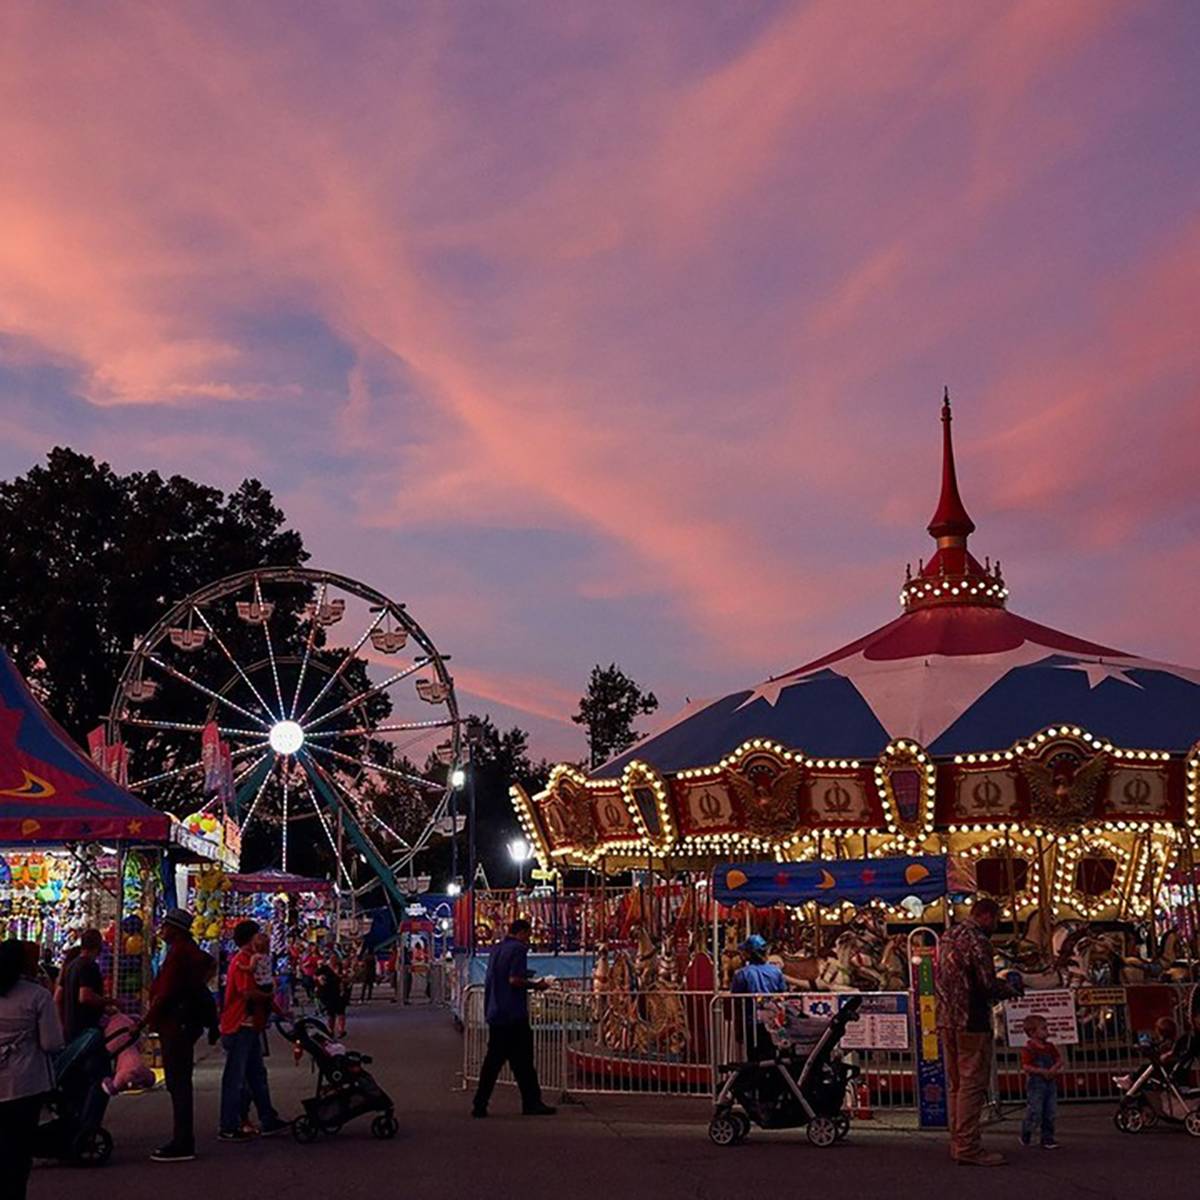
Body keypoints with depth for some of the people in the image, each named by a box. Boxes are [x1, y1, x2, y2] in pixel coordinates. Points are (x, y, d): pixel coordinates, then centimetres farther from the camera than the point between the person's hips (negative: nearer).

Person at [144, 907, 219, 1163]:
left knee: (178, 1084, -8)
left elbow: (166, 991, -19)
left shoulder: (178, 952, -15)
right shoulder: (190, 950, 16)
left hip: (176, 1024, -10)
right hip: (186, 1023, 10)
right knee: (179, 1083, 13)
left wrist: (150, 1019, -9)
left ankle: (182, 1144, -6)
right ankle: (183, 1141, 18)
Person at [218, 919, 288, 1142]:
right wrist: (268, 994, -8)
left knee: (257, 1074, 14)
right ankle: (229, 1128, 1)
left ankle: (268, 1121, 21)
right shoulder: (242, 961, -15)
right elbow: (248, 992, -23)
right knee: (235, 1077, -4)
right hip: (239, 1026, -11)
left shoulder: (249, 959, 17)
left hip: (250, 1026, 11)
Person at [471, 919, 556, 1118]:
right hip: (514, 1014, -8)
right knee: (522, 1061, 0)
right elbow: (514, 980, -20)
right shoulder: (518, 949, -10)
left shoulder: (496, 949, 16)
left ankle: (480, 1105, 7)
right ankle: (532, 1103, 5)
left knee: (493, 1059, 9)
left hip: (495, 1013, 8)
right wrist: (536, 985, -7)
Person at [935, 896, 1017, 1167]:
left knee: (955, 1083, 13)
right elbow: (988, 984, -19)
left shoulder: (947, 936, 14)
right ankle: (968, 1148, -6)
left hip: (946, 1020, 9)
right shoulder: (978, 940, -13)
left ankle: (958, 1143, 18)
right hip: (971, 1022, -9)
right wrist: (1010, 990, 3)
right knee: (972, 1084, -6)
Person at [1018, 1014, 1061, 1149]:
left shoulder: (1050, 1046, 8)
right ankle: (1025, 1136, 16)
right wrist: (1042, 1071, -23)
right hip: (1035, 1084, -7)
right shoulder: (1028, 1048, -13)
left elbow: (1059, 1060, 13)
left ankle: (1047, 1138, 19)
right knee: (1034, 1112, -4)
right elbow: (1026, 1067, -18)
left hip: (1050, 1083, 7)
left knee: (1050, 1113, 9)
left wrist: (1055, 1068, -8)